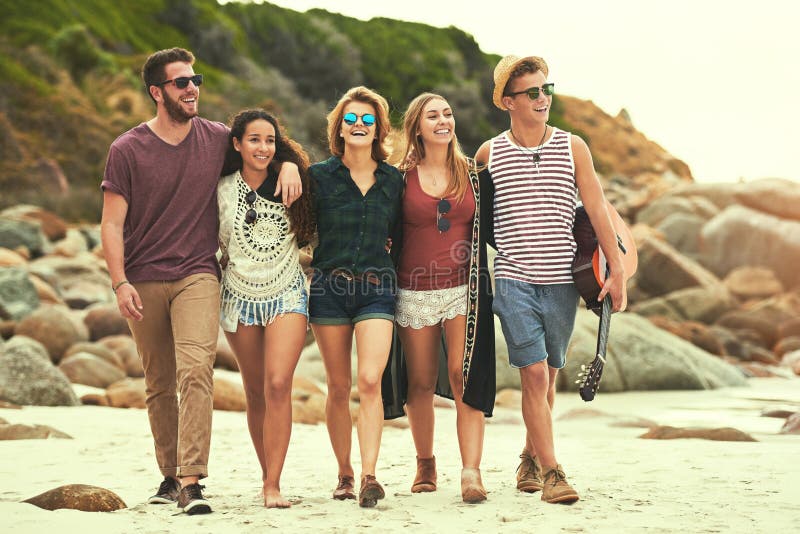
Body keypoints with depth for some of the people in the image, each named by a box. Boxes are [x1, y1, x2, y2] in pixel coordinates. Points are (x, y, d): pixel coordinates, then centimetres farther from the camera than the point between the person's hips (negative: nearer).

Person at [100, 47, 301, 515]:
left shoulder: (218, 138, 6)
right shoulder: (127, 150, 0)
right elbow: (112, 223, 0)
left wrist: (289, 163, 0)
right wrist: (120, 282, -10)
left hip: (198, 275, 0)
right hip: (144, 281, 1)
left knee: (195, 371, -18)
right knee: (159, 384, 9)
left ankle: (192, 482, -21)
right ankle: (170, 476, 23)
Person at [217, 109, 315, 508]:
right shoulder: (222, 191, 0)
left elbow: (311, 231, 13)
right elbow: (211, 244, 10)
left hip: (286, 296, -1)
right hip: (240, 298, 1)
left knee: (278, 385, -16)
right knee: (255, 393, 7)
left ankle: (273, 486, -14)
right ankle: (268, 473, 22)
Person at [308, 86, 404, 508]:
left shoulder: (393, 180, 8)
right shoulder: (319, 176, 2)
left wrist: (379, 251, 5)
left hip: (377, 288, 0)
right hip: (329, 287, 0)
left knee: (370, 379, -16)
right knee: (338, 386, 4)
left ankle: (369, 476, -18)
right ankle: (344, 474, 17)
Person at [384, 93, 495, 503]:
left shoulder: (472, 173, 8)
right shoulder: (402, 176, 3)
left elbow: (488, 228, 14)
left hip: (463, 288, 0)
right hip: (415, 291, 0)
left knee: (464, 376, -12)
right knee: (420, 384, 5)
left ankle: (471, 471, -17)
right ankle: (425, 463, 24)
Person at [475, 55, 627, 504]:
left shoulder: (573, 147, 3)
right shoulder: (489, 154, 2)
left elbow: (598, 210, 2)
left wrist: (617, 271, -2)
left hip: (562, 281, 2)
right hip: (514, 281, -2)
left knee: (549, 376, 10)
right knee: (534, 374, -11)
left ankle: (531, 459, 28)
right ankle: (551, 471, -6)